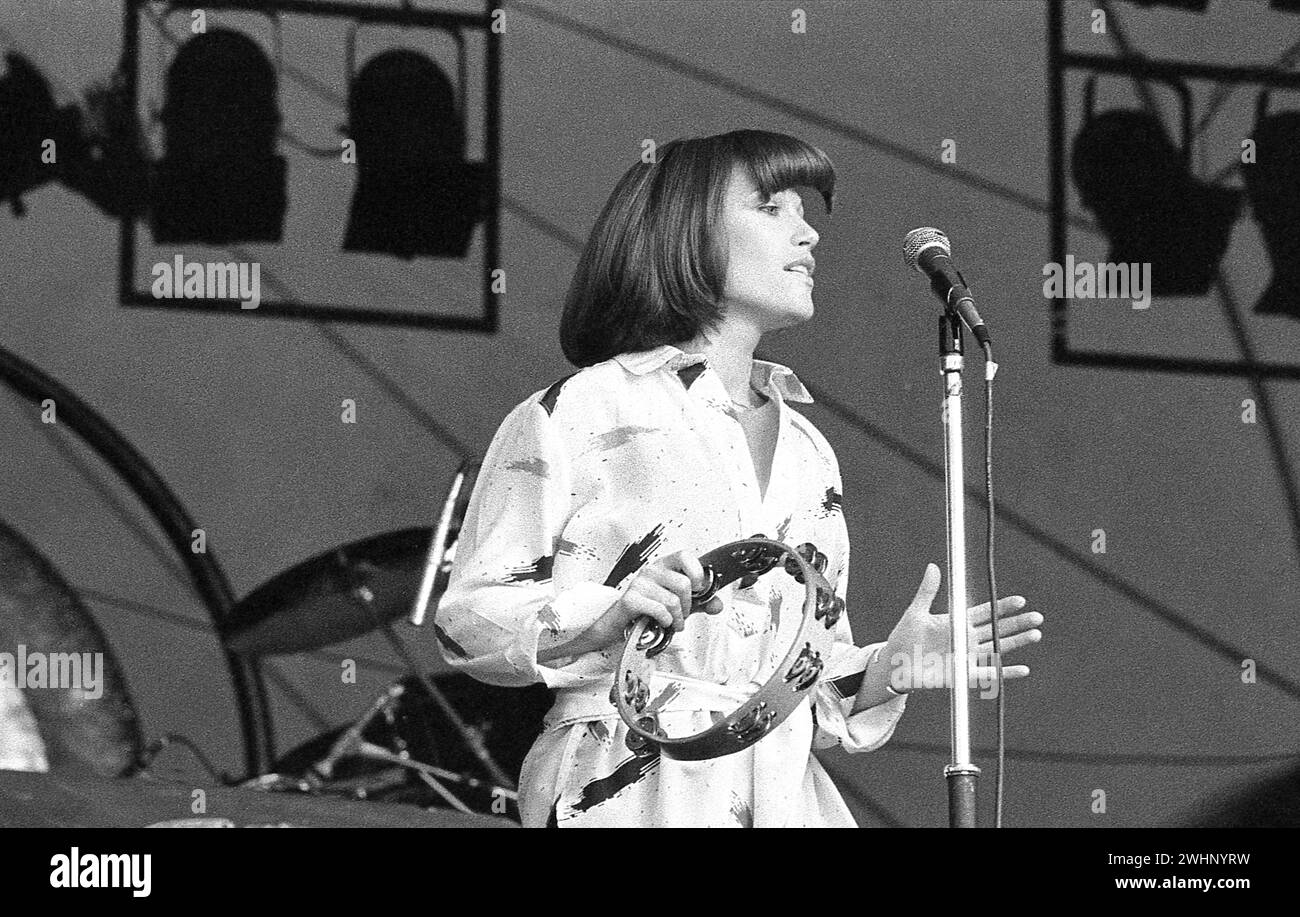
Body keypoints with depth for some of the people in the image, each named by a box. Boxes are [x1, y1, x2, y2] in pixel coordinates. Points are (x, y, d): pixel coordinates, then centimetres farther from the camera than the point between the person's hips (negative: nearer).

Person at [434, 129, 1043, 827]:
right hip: (627, 795, -5)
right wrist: (606, 616, -19)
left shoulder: (808, 452, 17)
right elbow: (466, 618, -4)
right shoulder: (575, 417, 0)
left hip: (785, 795, 5)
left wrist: (885, 670, 2)